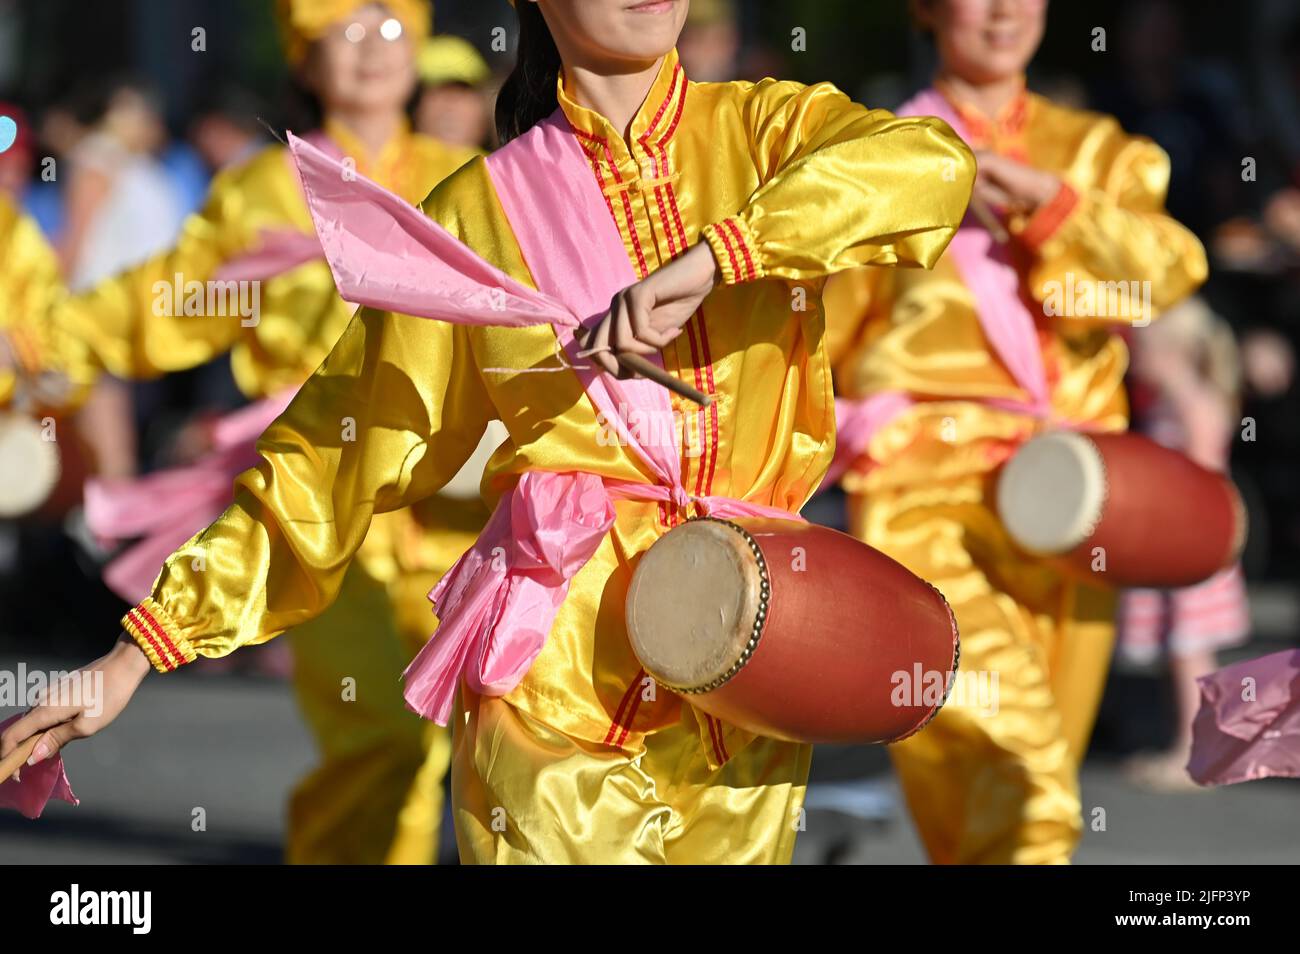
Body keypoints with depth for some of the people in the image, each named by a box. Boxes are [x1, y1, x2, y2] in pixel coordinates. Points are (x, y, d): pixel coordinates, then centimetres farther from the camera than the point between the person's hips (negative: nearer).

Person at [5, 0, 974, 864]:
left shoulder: (764, 130, 7)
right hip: (554, 662, -1)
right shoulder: (481, 209, 6)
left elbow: (934, 163, -15)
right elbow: (335, 451, 8)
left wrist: (706, 262, -25)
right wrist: (144, 650, 3)